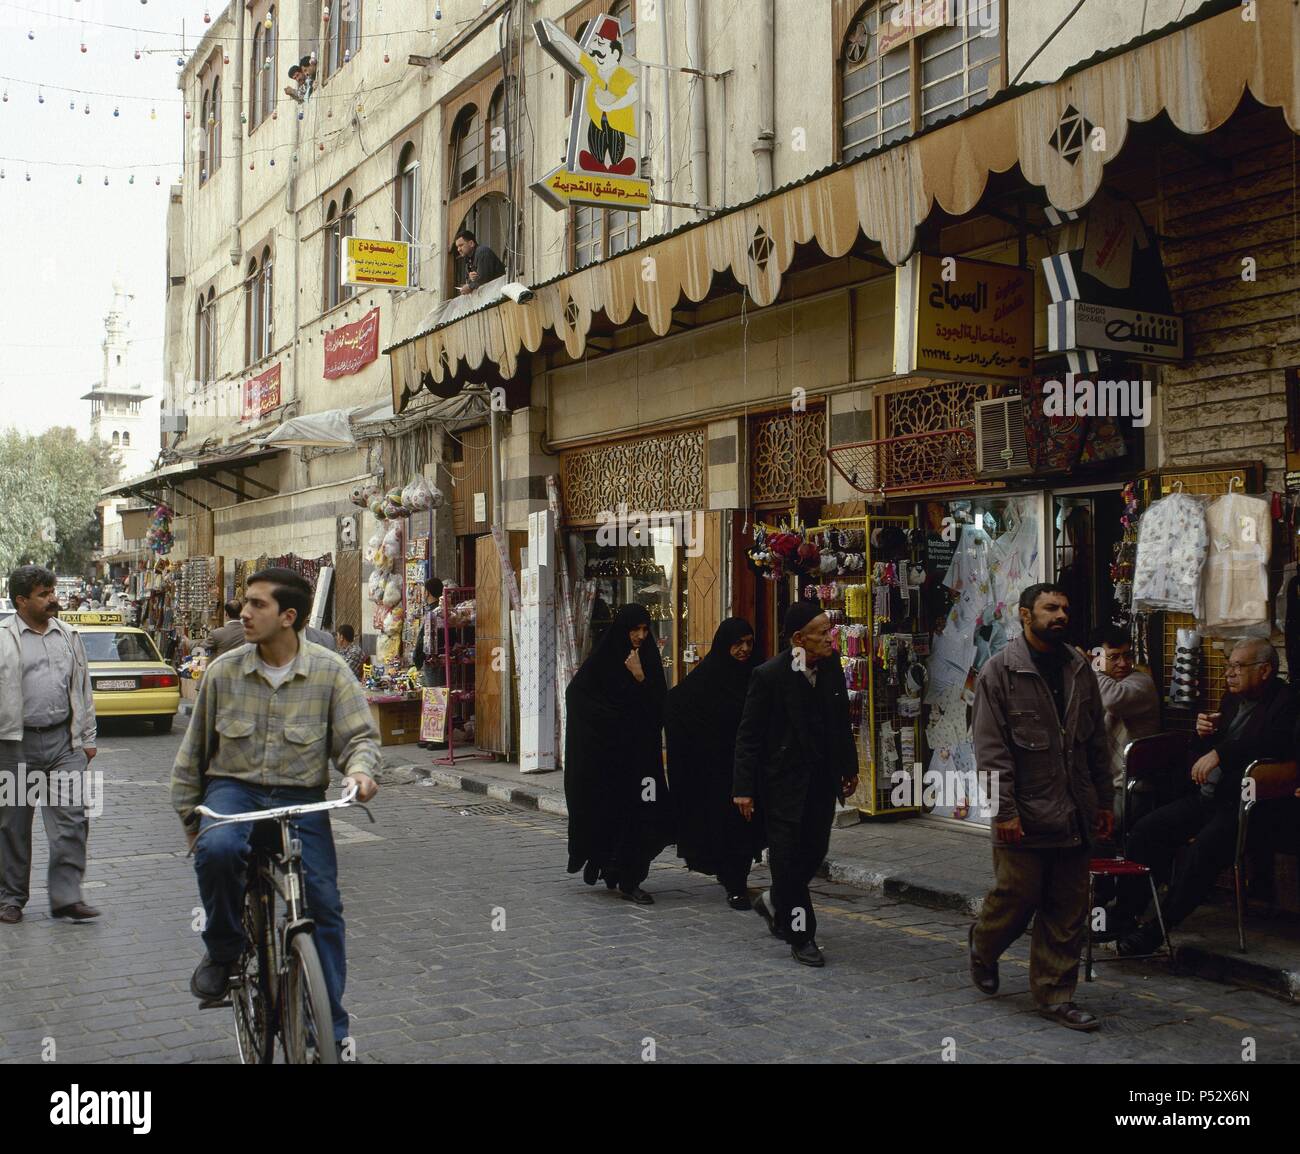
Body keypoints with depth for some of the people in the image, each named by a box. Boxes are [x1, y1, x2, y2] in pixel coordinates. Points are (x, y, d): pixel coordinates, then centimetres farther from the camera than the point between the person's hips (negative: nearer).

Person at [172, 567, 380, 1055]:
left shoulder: (329, 671, -4)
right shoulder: (223, 671, 0)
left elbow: (359, 734, -1)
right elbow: (193, 752, 10)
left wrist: (359, 769, -24)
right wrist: (189, 817, 13)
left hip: (301, 799, 0)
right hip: (233, 789, 0)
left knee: (323, 905, -8)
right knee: (217, 849, -34)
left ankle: (329, 1034, 8)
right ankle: (223, 951, -5)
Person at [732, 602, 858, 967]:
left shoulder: (831, 668, 3)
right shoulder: (769, 675, -15)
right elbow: (749, 735, -11)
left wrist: (849, 768, 18)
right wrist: (743, 788, -14)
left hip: (822, 779, 6)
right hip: (783, 782, -6)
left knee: (814, 851, 11)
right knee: (789, 857, -2)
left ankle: (774, 902, 36)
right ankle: (801, 937, 9)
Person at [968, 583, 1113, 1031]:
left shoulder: (1079, 669, 11)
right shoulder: (1000, 671, -7)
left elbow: (1097, 740, 16)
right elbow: (990, 749, -11)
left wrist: (1104, 800, 13)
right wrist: (1004, 810, -15)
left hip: (1074, 816, 6)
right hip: (1025, 816, -5)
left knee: (1068, 910, 8)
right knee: (1017, 897, 3)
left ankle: (1055, 995, 18)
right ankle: (983, 947, 33)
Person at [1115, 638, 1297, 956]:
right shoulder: (1233, 699, 18)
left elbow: (1271, 741, -27)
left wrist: (1219, 753, -28)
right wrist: (1203, 733, 3)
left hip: (1243, 805, -8)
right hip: (1206, 796, 8)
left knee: (1204, 847, -31)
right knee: (1145, 831, -7)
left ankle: (1157, 929, -22)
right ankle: (1124, 918, -4)